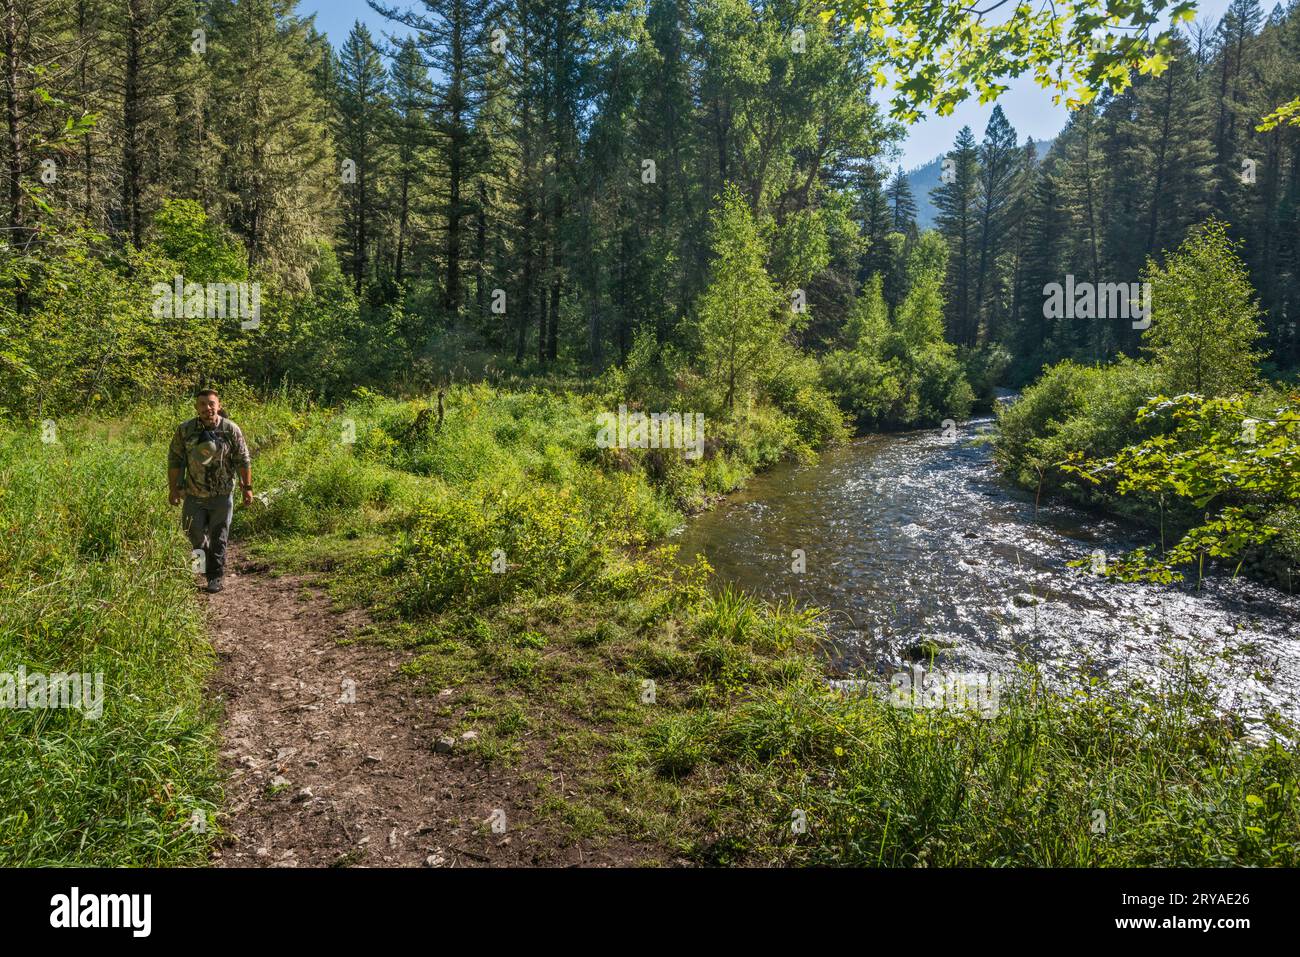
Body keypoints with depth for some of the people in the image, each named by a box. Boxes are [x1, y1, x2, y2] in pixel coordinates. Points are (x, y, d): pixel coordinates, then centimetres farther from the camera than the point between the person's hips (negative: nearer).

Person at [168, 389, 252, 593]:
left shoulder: (231, 429, -6)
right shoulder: (184, 430, -4)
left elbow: (243, 460, -1)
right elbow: (174, 460, 3)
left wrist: (247, 487, -1)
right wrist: (173, 488, 2)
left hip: (222, 495, -1)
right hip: (194, 494, 2)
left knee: (218, 538, 3)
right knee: (195, 533, 9)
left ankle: (215, 577, 12)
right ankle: (206, 562, 37)